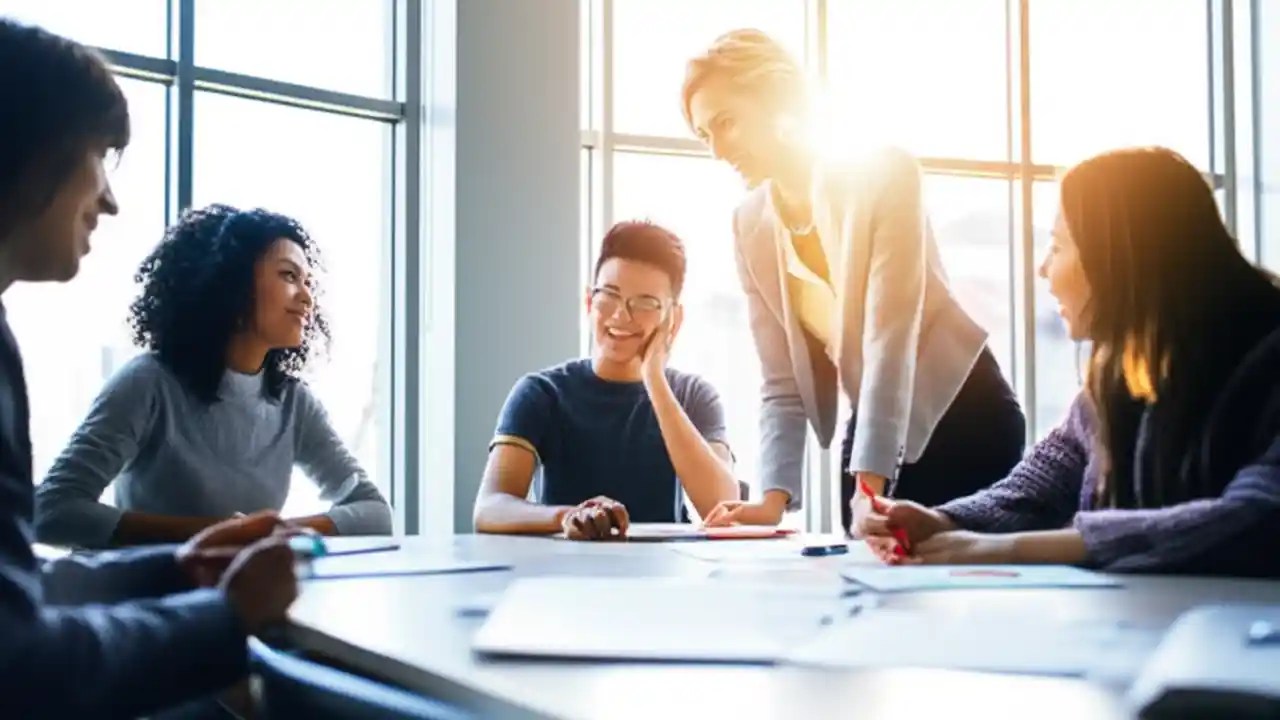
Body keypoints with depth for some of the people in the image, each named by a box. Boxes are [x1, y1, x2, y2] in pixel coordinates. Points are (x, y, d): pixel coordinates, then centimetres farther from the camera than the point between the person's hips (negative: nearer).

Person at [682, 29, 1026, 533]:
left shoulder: (882, 175, -19)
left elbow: (890, 335, -27)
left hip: (964, 418, -5)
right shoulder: (750, 226, -2)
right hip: (873, 429, 5)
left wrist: (870, 486, -33)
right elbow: (782, 383, -3)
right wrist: (774, 497, -17)